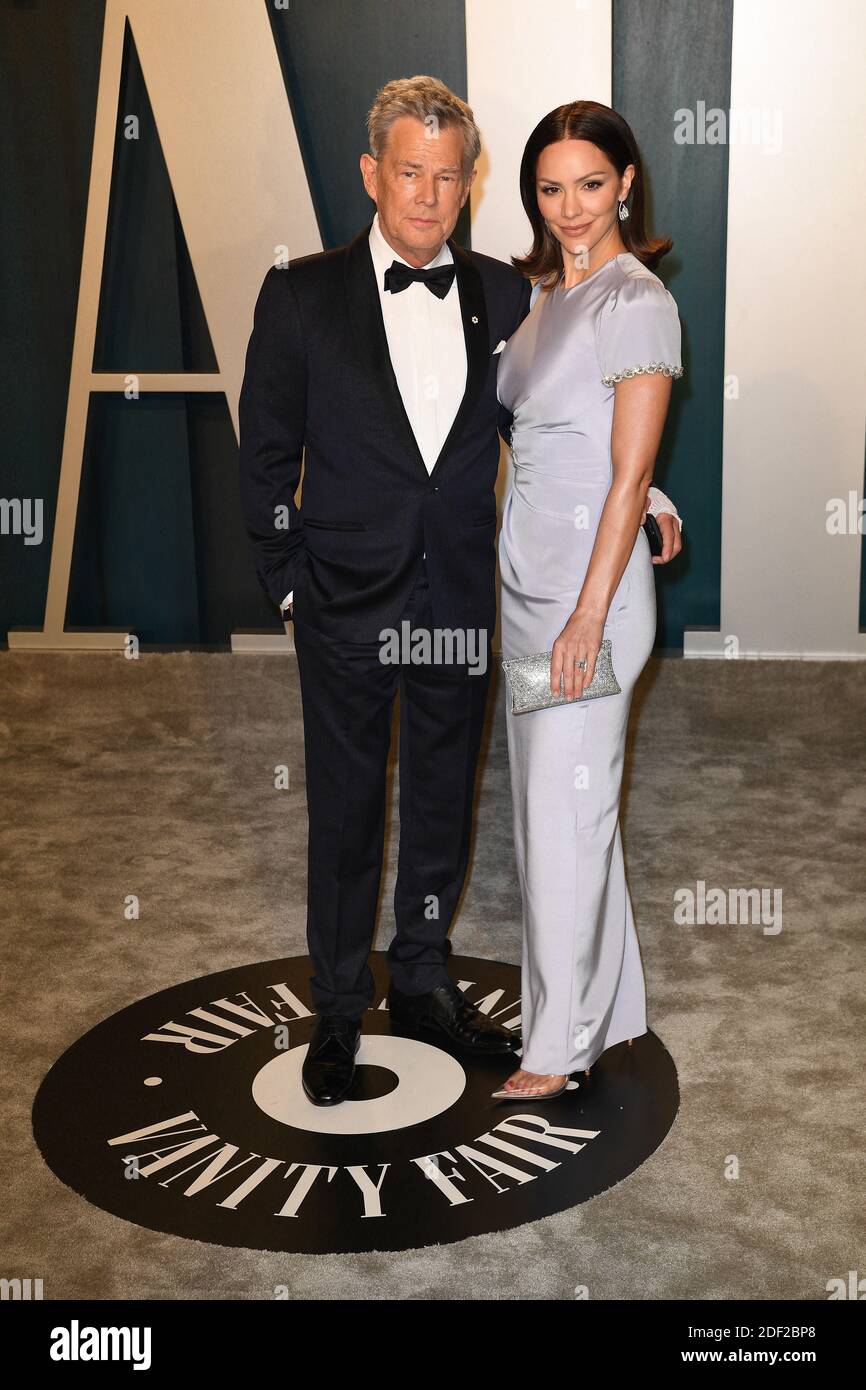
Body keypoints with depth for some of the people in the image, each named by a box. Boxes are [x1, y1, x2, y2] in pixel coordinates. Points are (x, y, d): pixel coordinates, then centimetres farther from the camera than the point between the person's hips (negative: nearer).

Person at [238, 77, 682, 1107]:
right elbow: (266, 453, -1)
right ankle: (337, 1013, 28)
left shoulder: (502, 295, 2)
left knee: (443, 807, 16)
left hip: (461, 603, 3)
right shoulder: (302, 295, -5)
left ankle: (423, 984, 36)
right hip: (347, 606, -2)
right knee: (345, 814, 9)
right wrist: (287, 583, -4)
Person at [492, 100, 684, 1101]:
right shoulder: (547, 292, 14)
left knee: (566, 810, -2)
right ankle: (608, 1009, 29)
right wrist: (515, 591, 15)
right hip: (526, 577, 9)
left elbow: (629, 478, -15)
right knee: (550, 801, 13)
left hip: (589, 584, -8)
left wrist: (589, 616, -19)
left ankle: (561, 1046, 13)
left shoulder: (638, 303, -11)